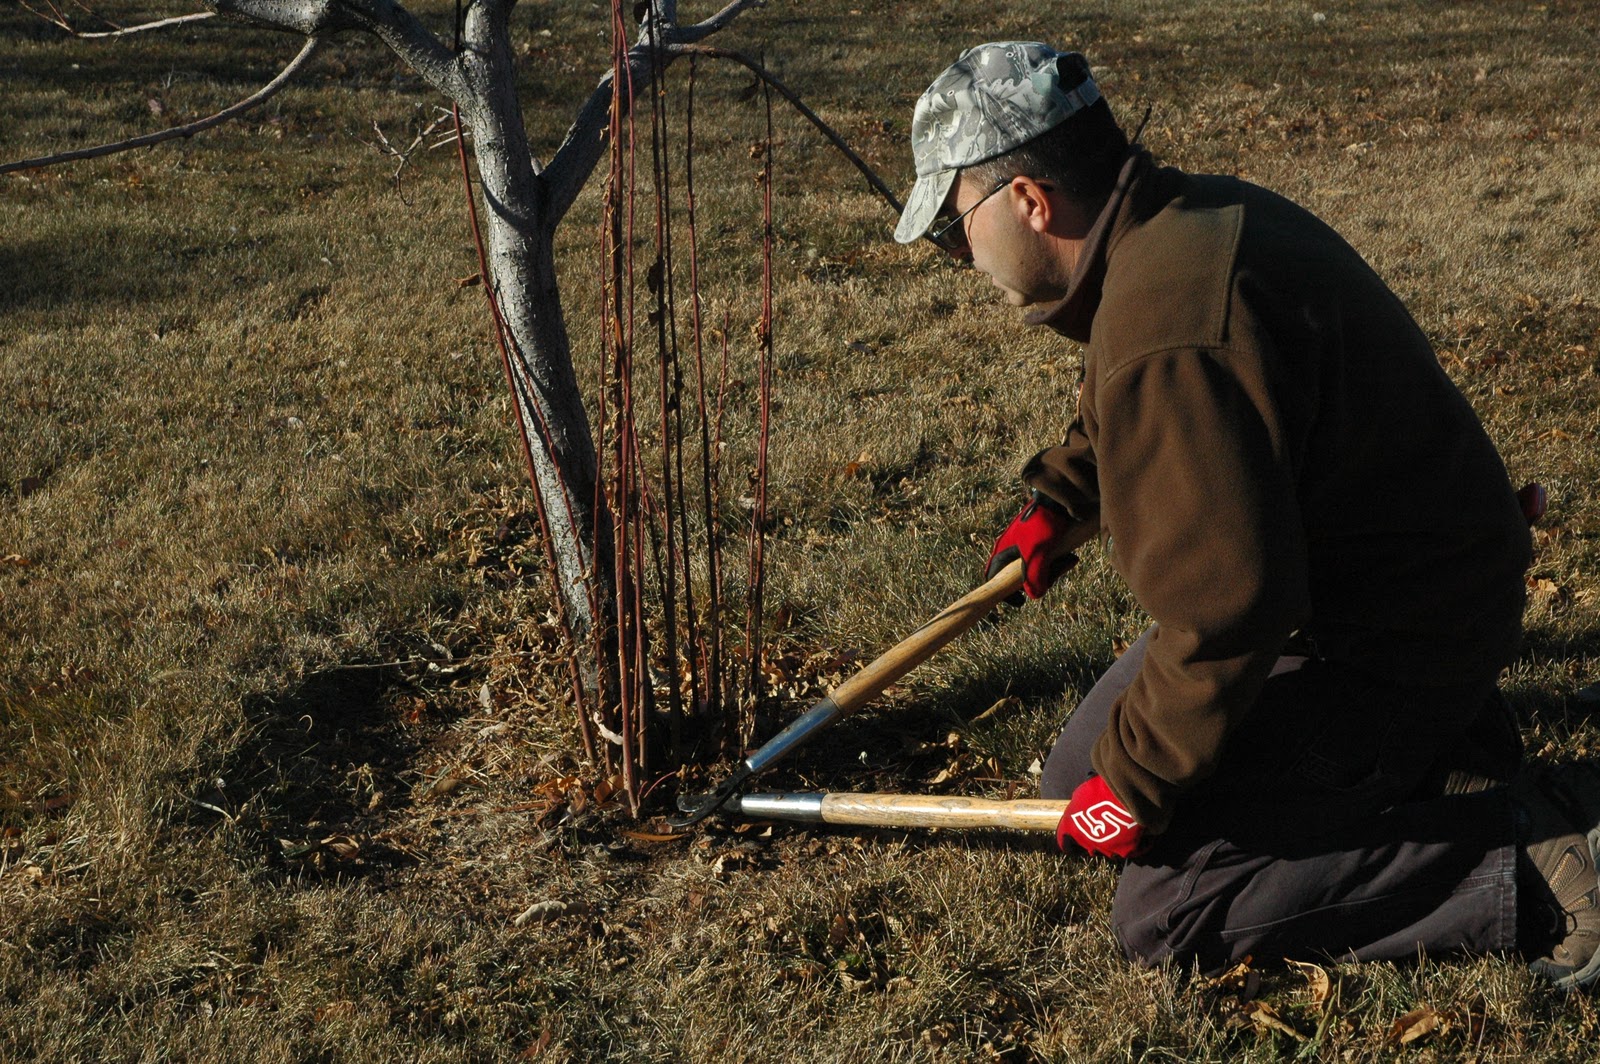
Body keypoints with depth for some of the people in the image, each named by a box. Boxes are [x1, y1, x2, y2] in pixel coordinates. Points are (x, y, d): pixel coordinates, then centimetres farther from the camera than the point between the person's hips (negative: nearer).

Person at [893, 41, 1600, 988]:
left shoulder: (1168, 329, -31)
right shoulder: (1196, 216, 2)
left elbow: (1228, 612, -32)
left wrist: (1138, 789, -18)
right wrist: (1057, 504, 14)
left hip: (1392, 643, -10)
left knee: (1166, 913, -13)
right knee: (1082, 781, 16)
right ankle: (1437, 750, 17)